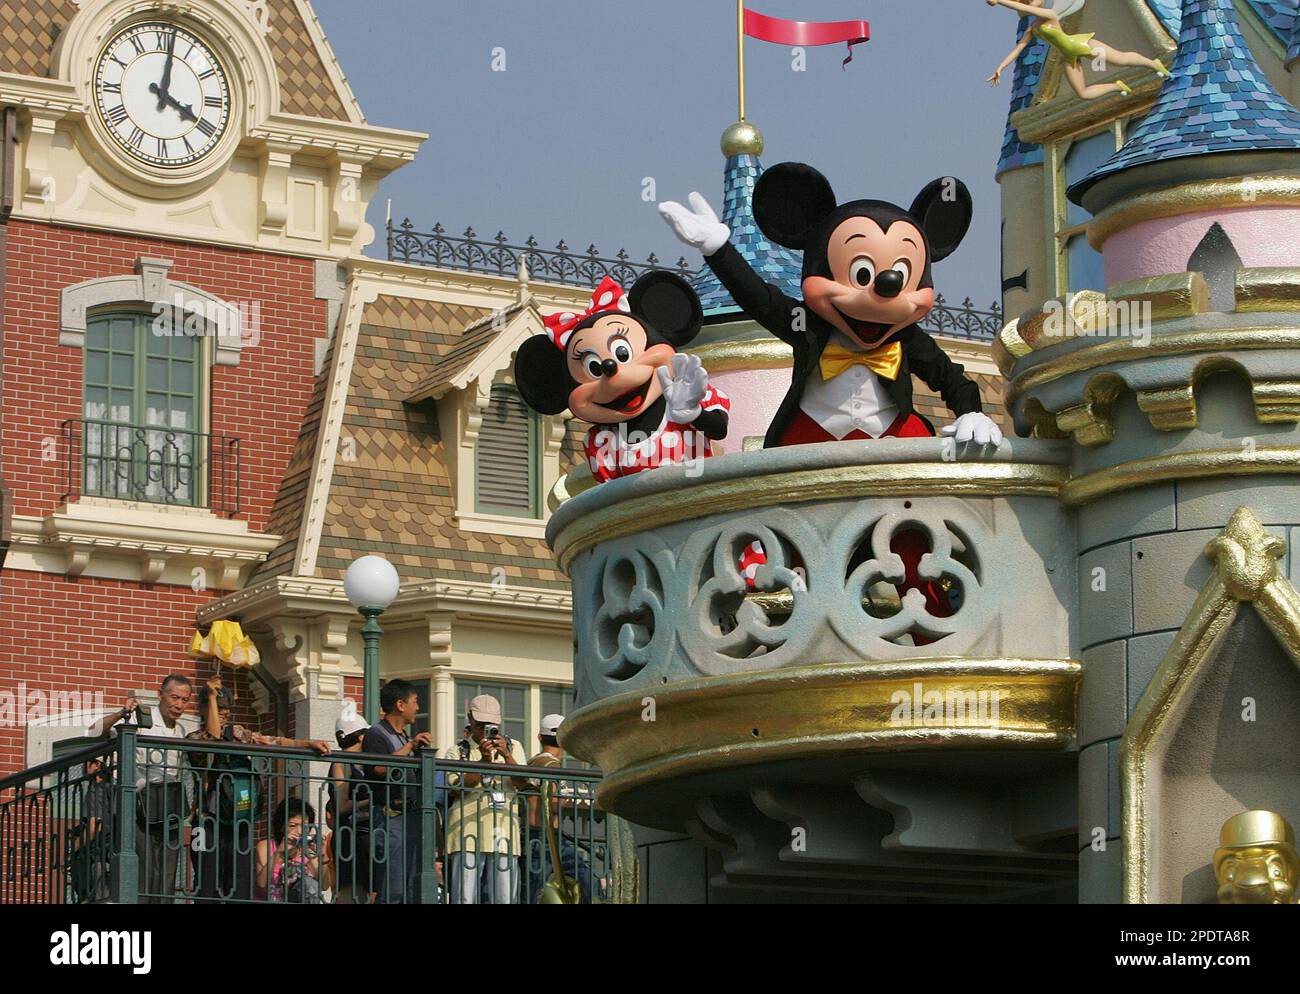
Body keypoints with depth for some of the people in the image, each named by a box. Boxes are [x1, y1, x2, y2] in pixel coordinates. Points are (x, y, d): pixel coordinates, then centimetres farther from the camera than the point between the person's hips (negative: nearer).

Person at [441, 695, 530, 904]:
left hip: (503, 836, 3)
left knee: (504, 898, -1)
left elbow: (523, 784, 3)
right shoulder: (457, 752, 11)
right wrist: (484, 761, -15)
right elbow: (455, 788, -6)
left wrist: (507, 757, -14)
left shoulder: (513, 747, 19)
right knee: (465, 898, -10)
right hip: (468, 835, -2)